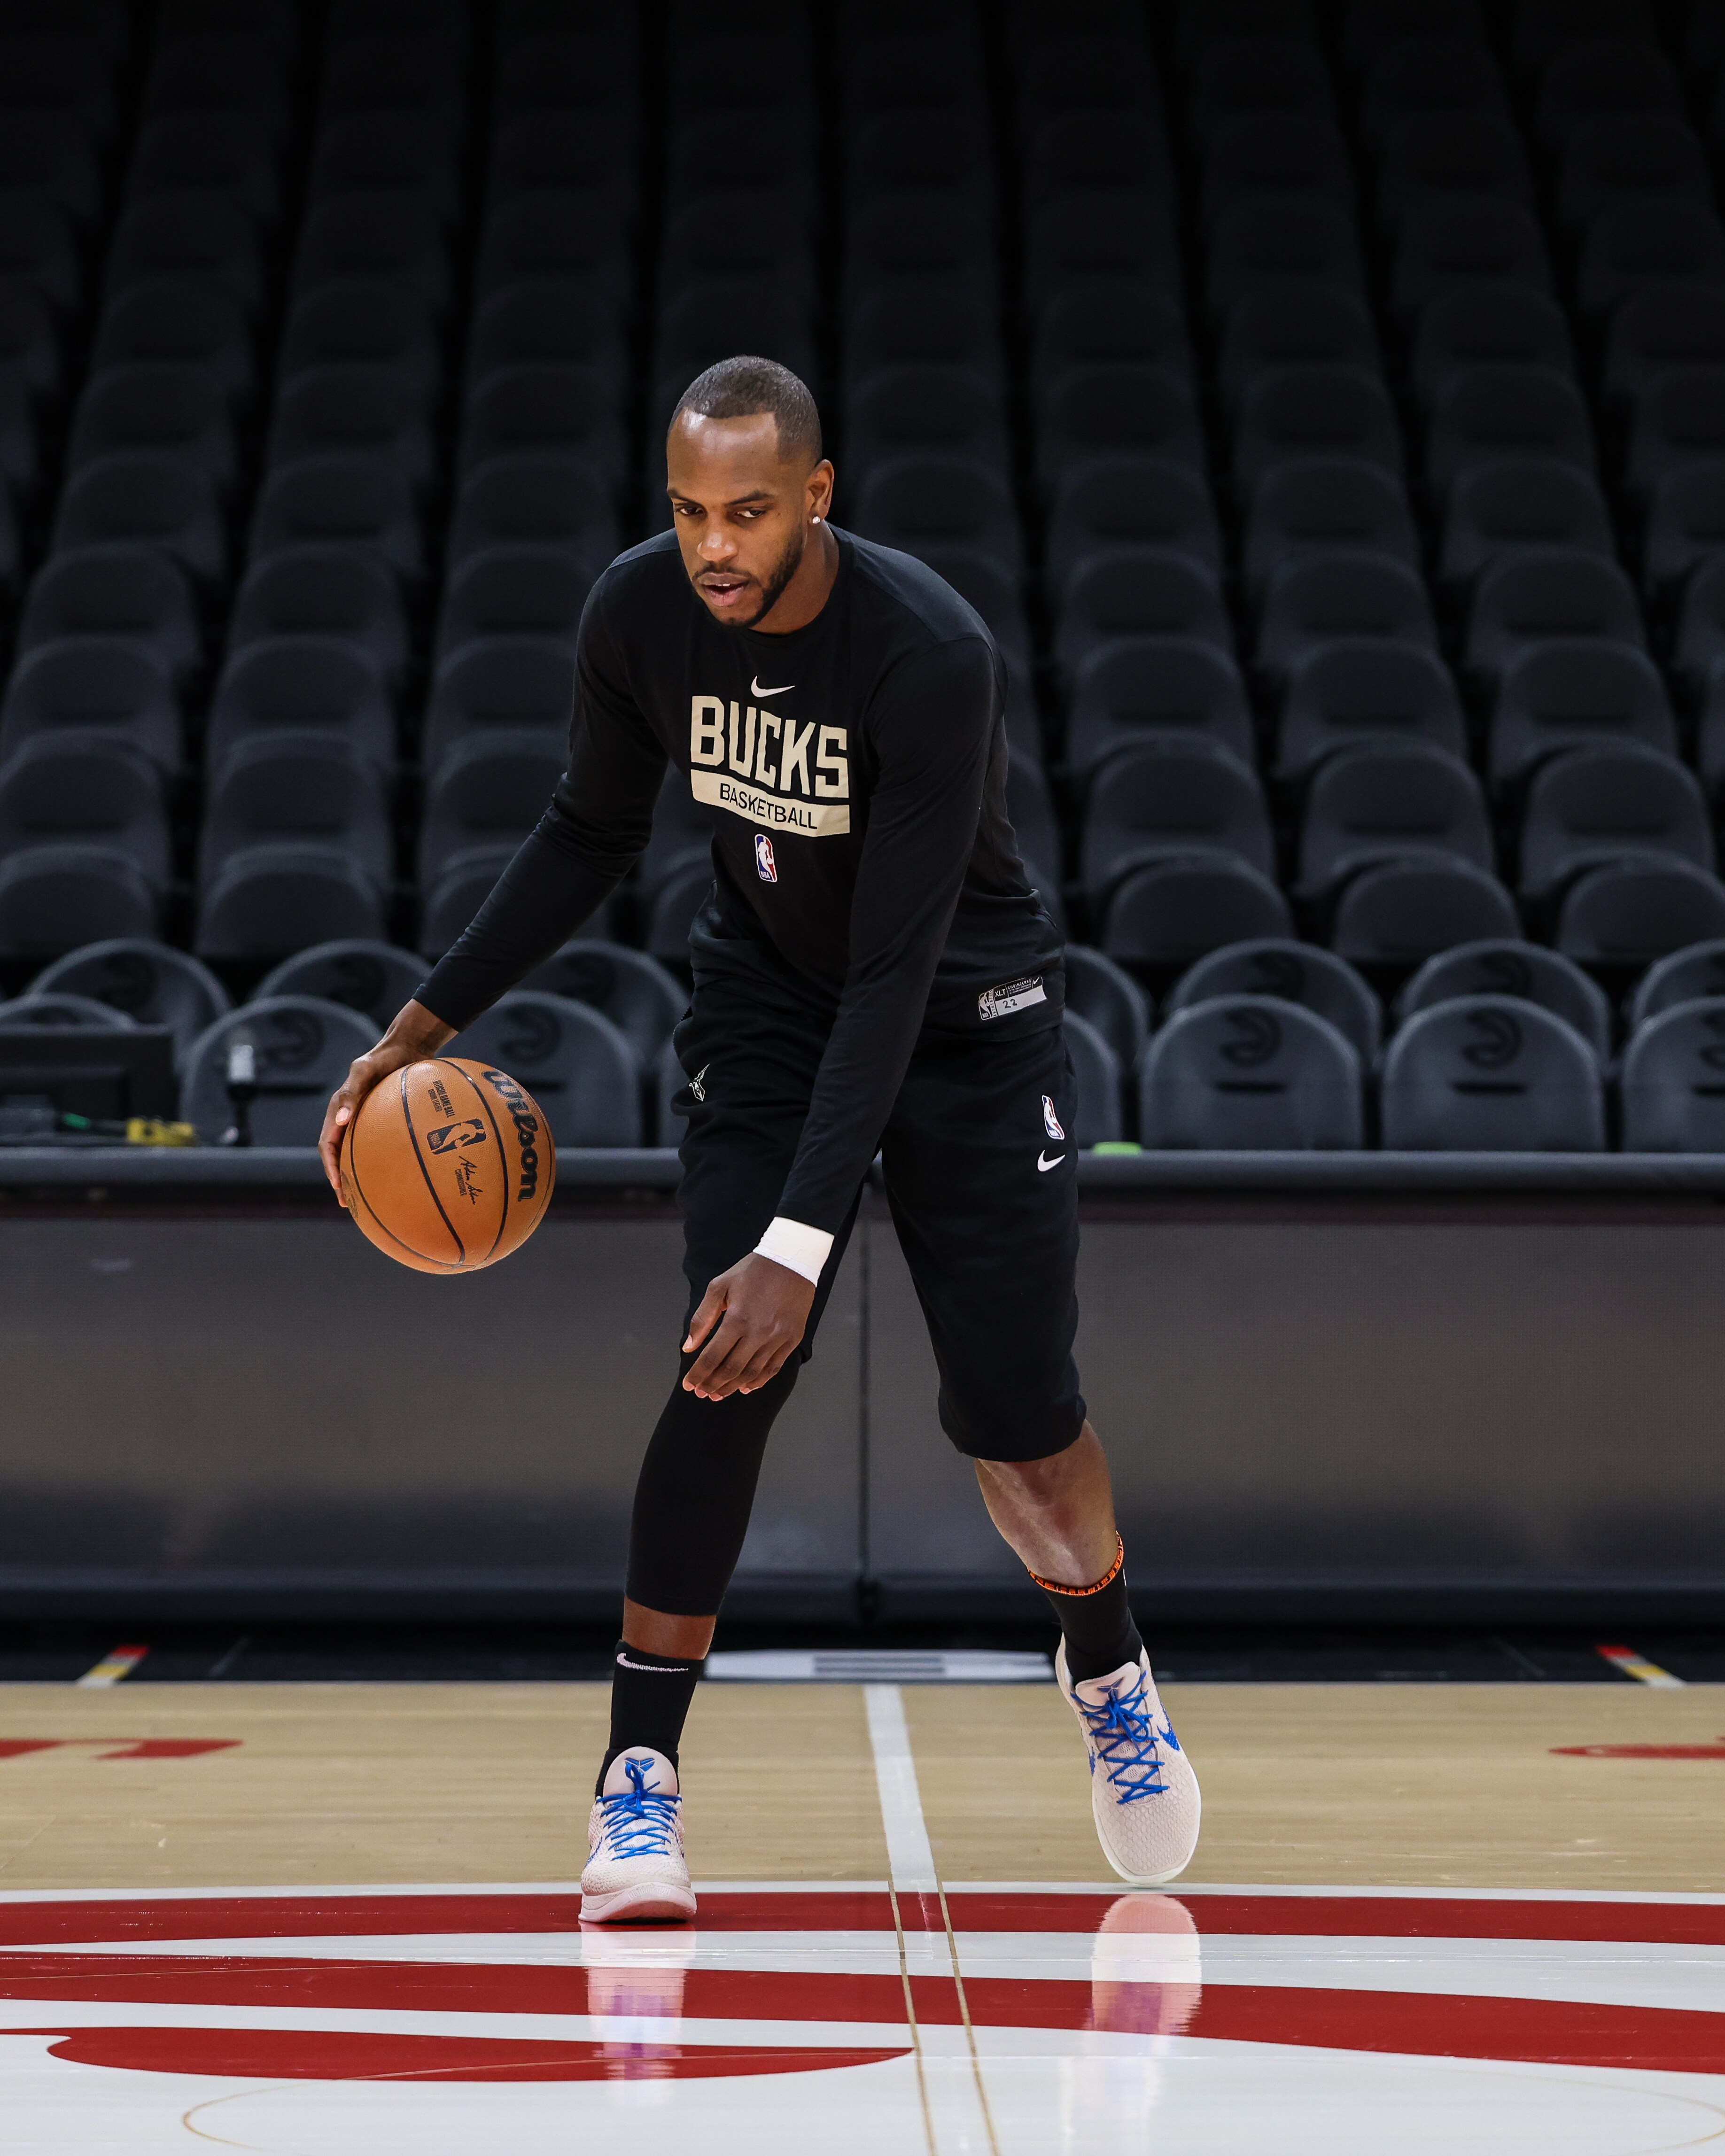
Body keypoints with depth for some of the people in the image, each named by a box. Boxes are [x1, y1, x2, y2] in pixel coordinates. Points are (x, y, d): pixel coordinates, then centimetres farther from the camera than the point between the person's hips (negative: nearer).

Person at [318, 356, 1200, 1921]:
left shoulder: (932, 653, -32)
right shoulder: (639, 613, -18)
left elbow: (896, 969, -34)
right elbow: (592, 836, 1)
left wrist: (804, 1242, -39)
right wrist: (428, 1025, -4)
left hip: (964, 1013, -2)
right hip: (766, 998, 2)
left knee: (1017, 1409, -2)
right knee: (732, 1365, -17)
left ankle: (1109, 1673, 30)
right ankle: (639, 1777, -11)